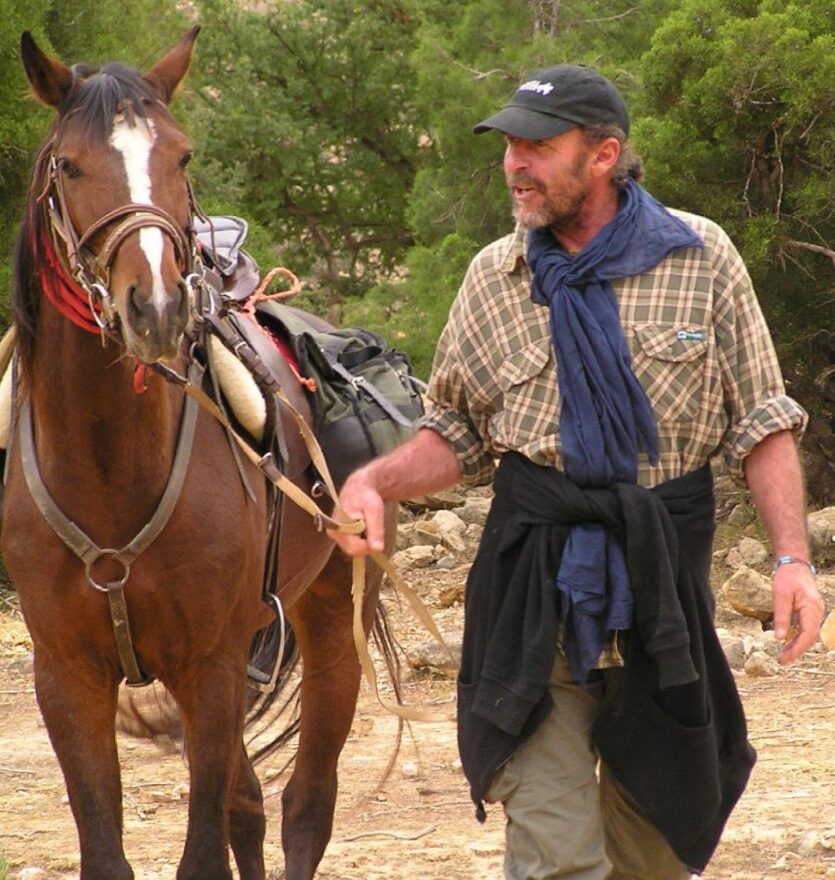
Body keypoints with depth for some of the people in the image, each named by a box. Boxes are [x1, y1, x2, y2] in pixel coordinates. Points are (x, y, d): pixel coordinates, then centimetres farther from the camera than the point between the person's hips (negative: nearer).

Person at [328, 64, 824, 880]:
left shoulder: (700, 256, -1)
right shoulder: (495, 277, 4)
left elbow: (760, 423, 1)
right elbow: (457, 434, 11)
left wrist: (792, 558, -10)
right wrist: (376, 481, -8)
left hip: (665, 577, 0)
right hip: (539, 590, 0)